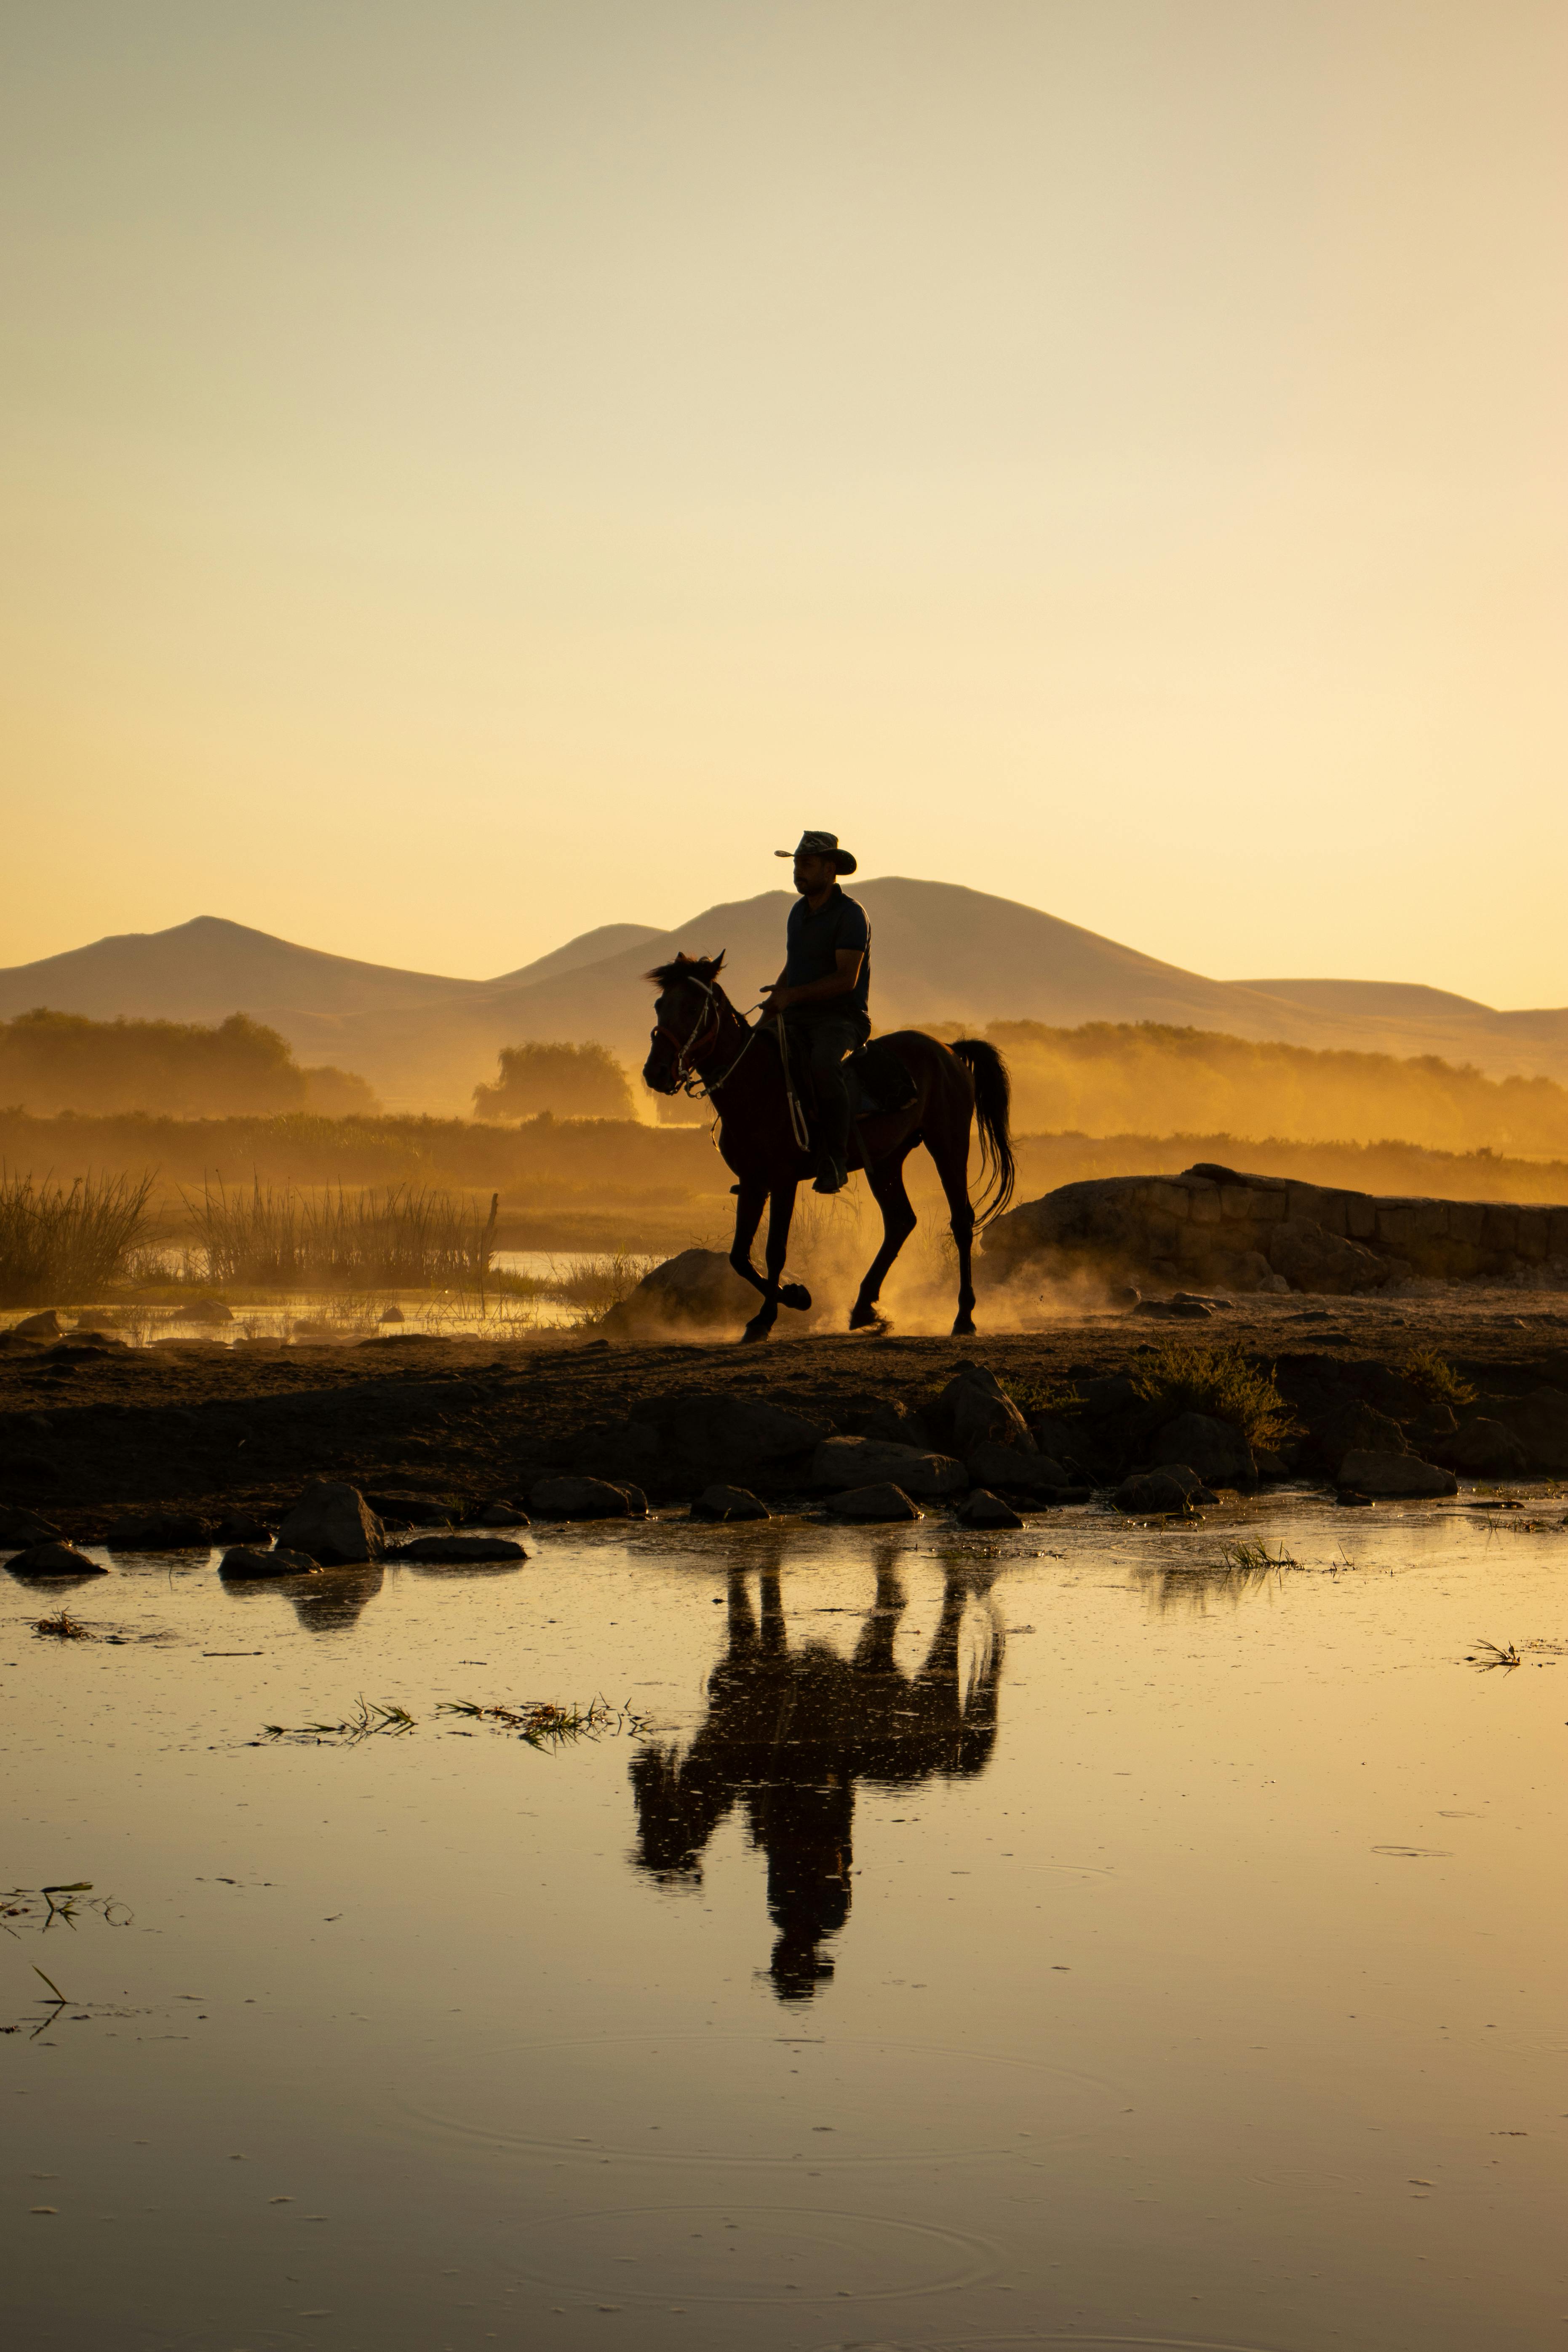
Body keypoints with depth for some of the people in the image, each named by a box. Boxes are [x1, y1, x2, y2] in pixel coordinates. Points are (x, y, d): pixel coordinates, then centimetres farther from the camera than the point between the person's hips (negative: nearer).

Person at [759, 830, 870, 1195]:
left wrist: (792, 995, -24)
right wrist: (769, 1011, 11)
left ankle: (835, 1161, -32)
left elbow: (846, 978, -19)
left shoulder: (850, 914, -10)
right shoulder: (799, 911, 15)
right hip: (797, 1018, 8)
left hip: (841, 1017, -8)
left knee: (823, 1065, -37)